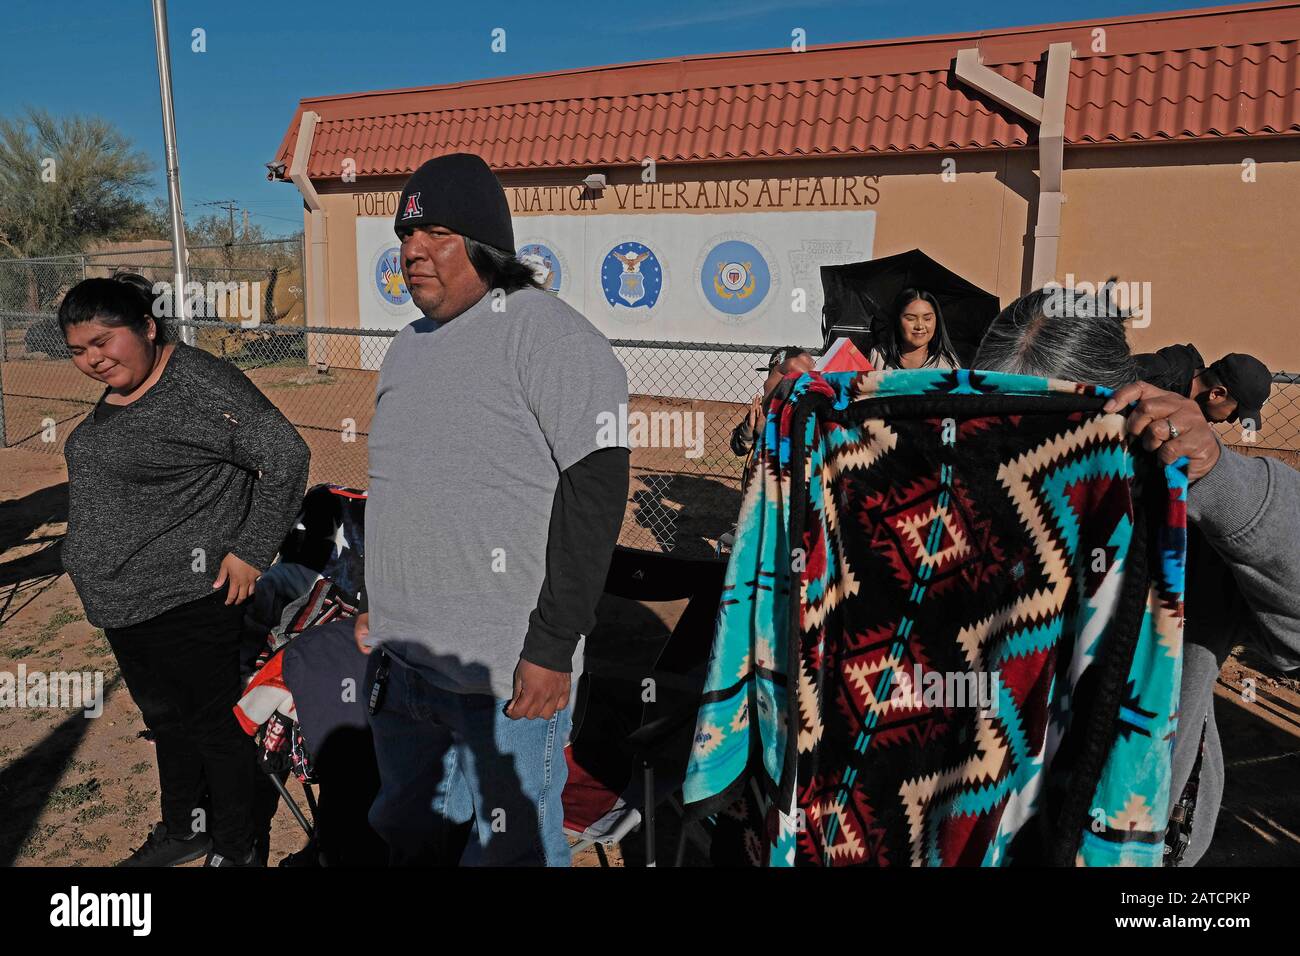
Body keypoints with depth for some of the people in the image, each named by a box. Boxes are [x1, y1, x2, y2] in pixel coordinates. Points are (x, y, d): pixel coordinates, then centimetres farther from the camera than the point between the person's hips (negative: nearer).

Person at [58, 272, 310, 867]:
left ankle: (234, 850, 24)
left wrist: (250, 551, -20)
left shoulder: (200, 384, -18)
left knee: (214, 722, 6)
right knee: (165, 718, 22)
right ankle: (181, 830, 41)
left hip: (186, 596, -9)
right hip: (120, 601, 9)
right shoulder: (116, 391, 9)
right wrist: (95, 565, 21)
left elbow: (286, 457, -22)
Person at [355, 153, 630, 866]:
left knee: (510, 849, 6)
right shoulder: (409, 345, 14)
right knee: (407, 835, 22)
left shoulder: (549, 338, -14)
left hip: (507, 673, -8)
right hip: (402, 656, 8)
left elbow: (596, 489, -19)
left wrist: (553, 646, -20)